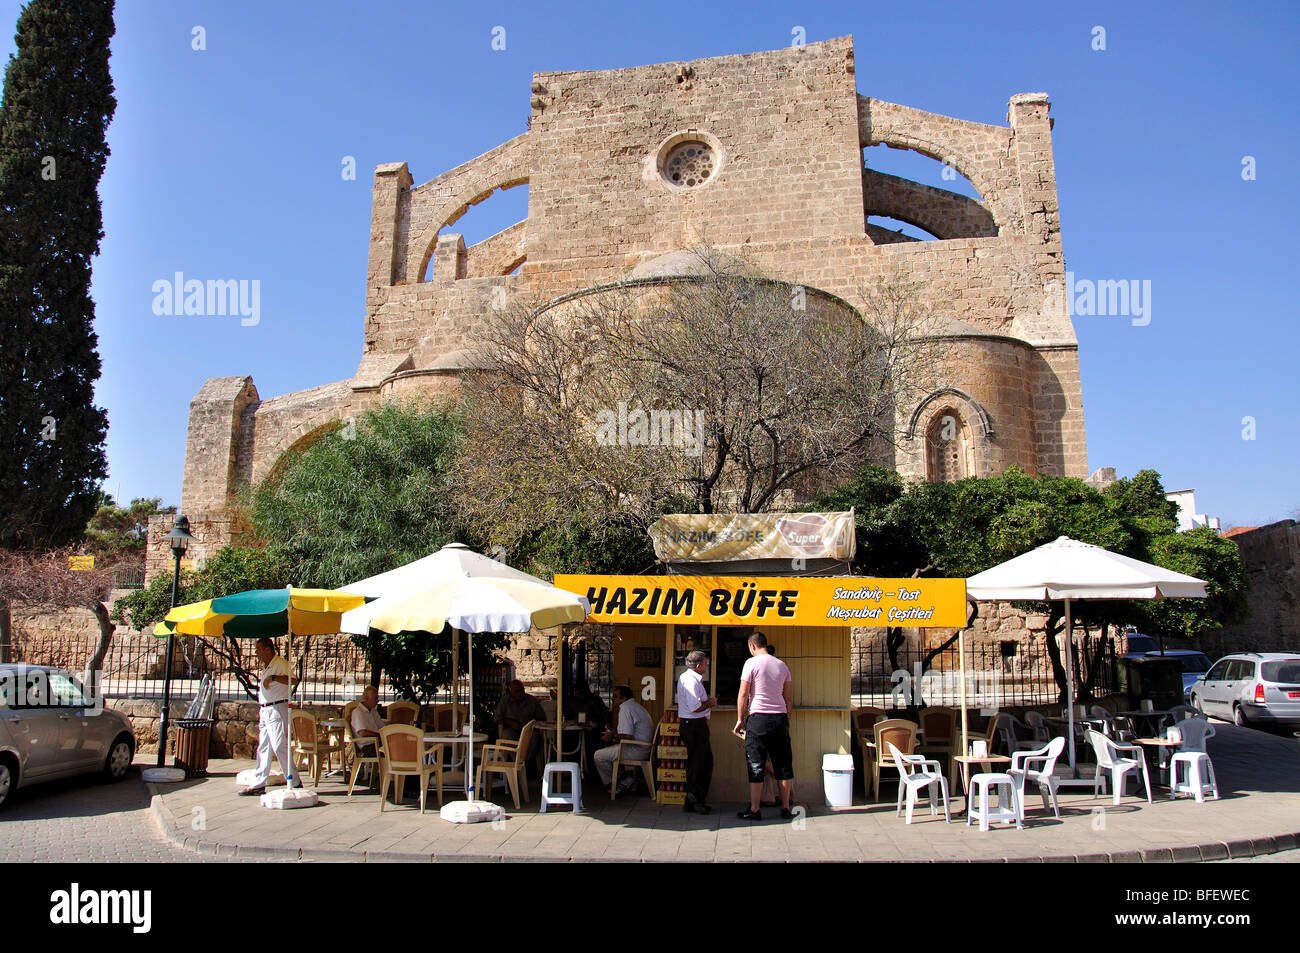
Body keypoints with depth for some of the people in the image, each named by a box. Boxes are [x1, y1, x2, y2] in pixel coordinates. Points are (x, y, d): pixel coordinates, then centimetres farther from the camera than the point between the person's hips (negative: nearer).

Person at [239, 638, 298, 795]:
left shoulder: (280, 663, -11)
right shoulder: (266, 666, 19)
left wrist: (273, 677, -31)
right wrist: (261, 712, 25)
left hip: (277, 709, -10)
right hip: (265, 710, 10)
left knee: (280, 747, -10)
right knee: (263, 748, 11)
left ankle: (294, 783, -6)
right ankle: (258, 784, 17)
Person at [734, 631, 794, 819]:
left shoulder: (751, 662, -4)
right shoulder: (782, 665, 10)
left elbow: (743, 694, -6)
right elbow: (788, 697, 13)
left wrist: (740, 719, 3)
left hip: (758, 718, -4)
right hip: (780, 718, 4)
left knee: (755, 766, 1)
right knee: (783, 764, 10)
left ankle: (754, 810, 4)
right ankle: (786, 808, 15)